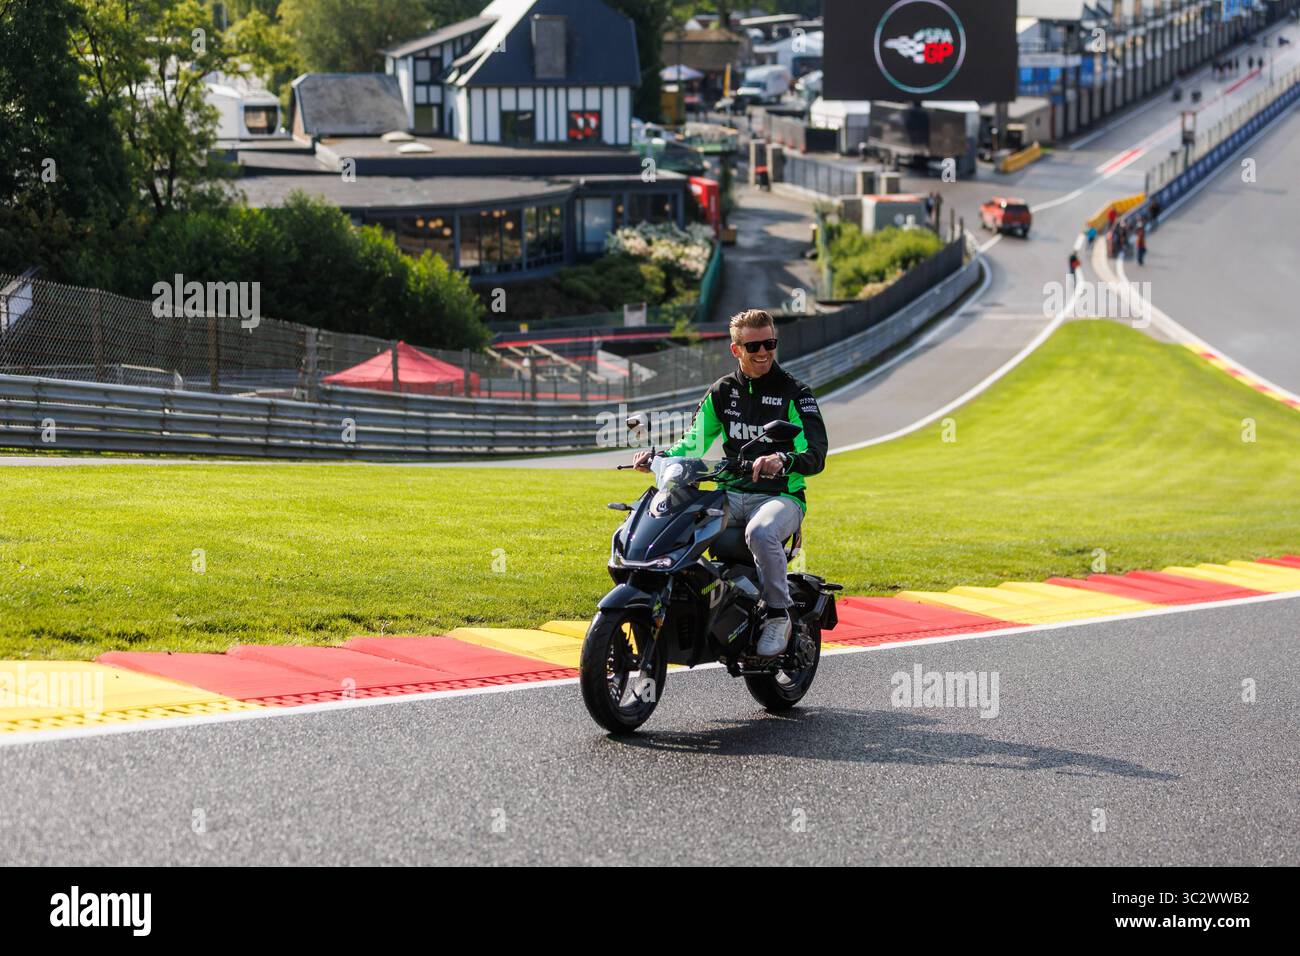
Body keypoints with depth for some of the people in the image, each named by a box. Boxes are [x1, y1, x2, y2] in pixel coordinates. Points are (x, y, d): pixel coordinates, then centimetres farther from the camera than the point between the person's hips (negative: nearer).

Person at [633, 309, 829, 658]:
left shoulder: (794, 393, -2)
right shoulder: (722, 391, 13)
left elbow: (816, 455, -14)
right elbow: (693, 444, 13)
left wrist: (782, 461, -36)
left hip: (782, 495, -4)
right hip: (732, 494, 5)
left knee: (761, 532, -40)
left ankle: (778, 615, -21)